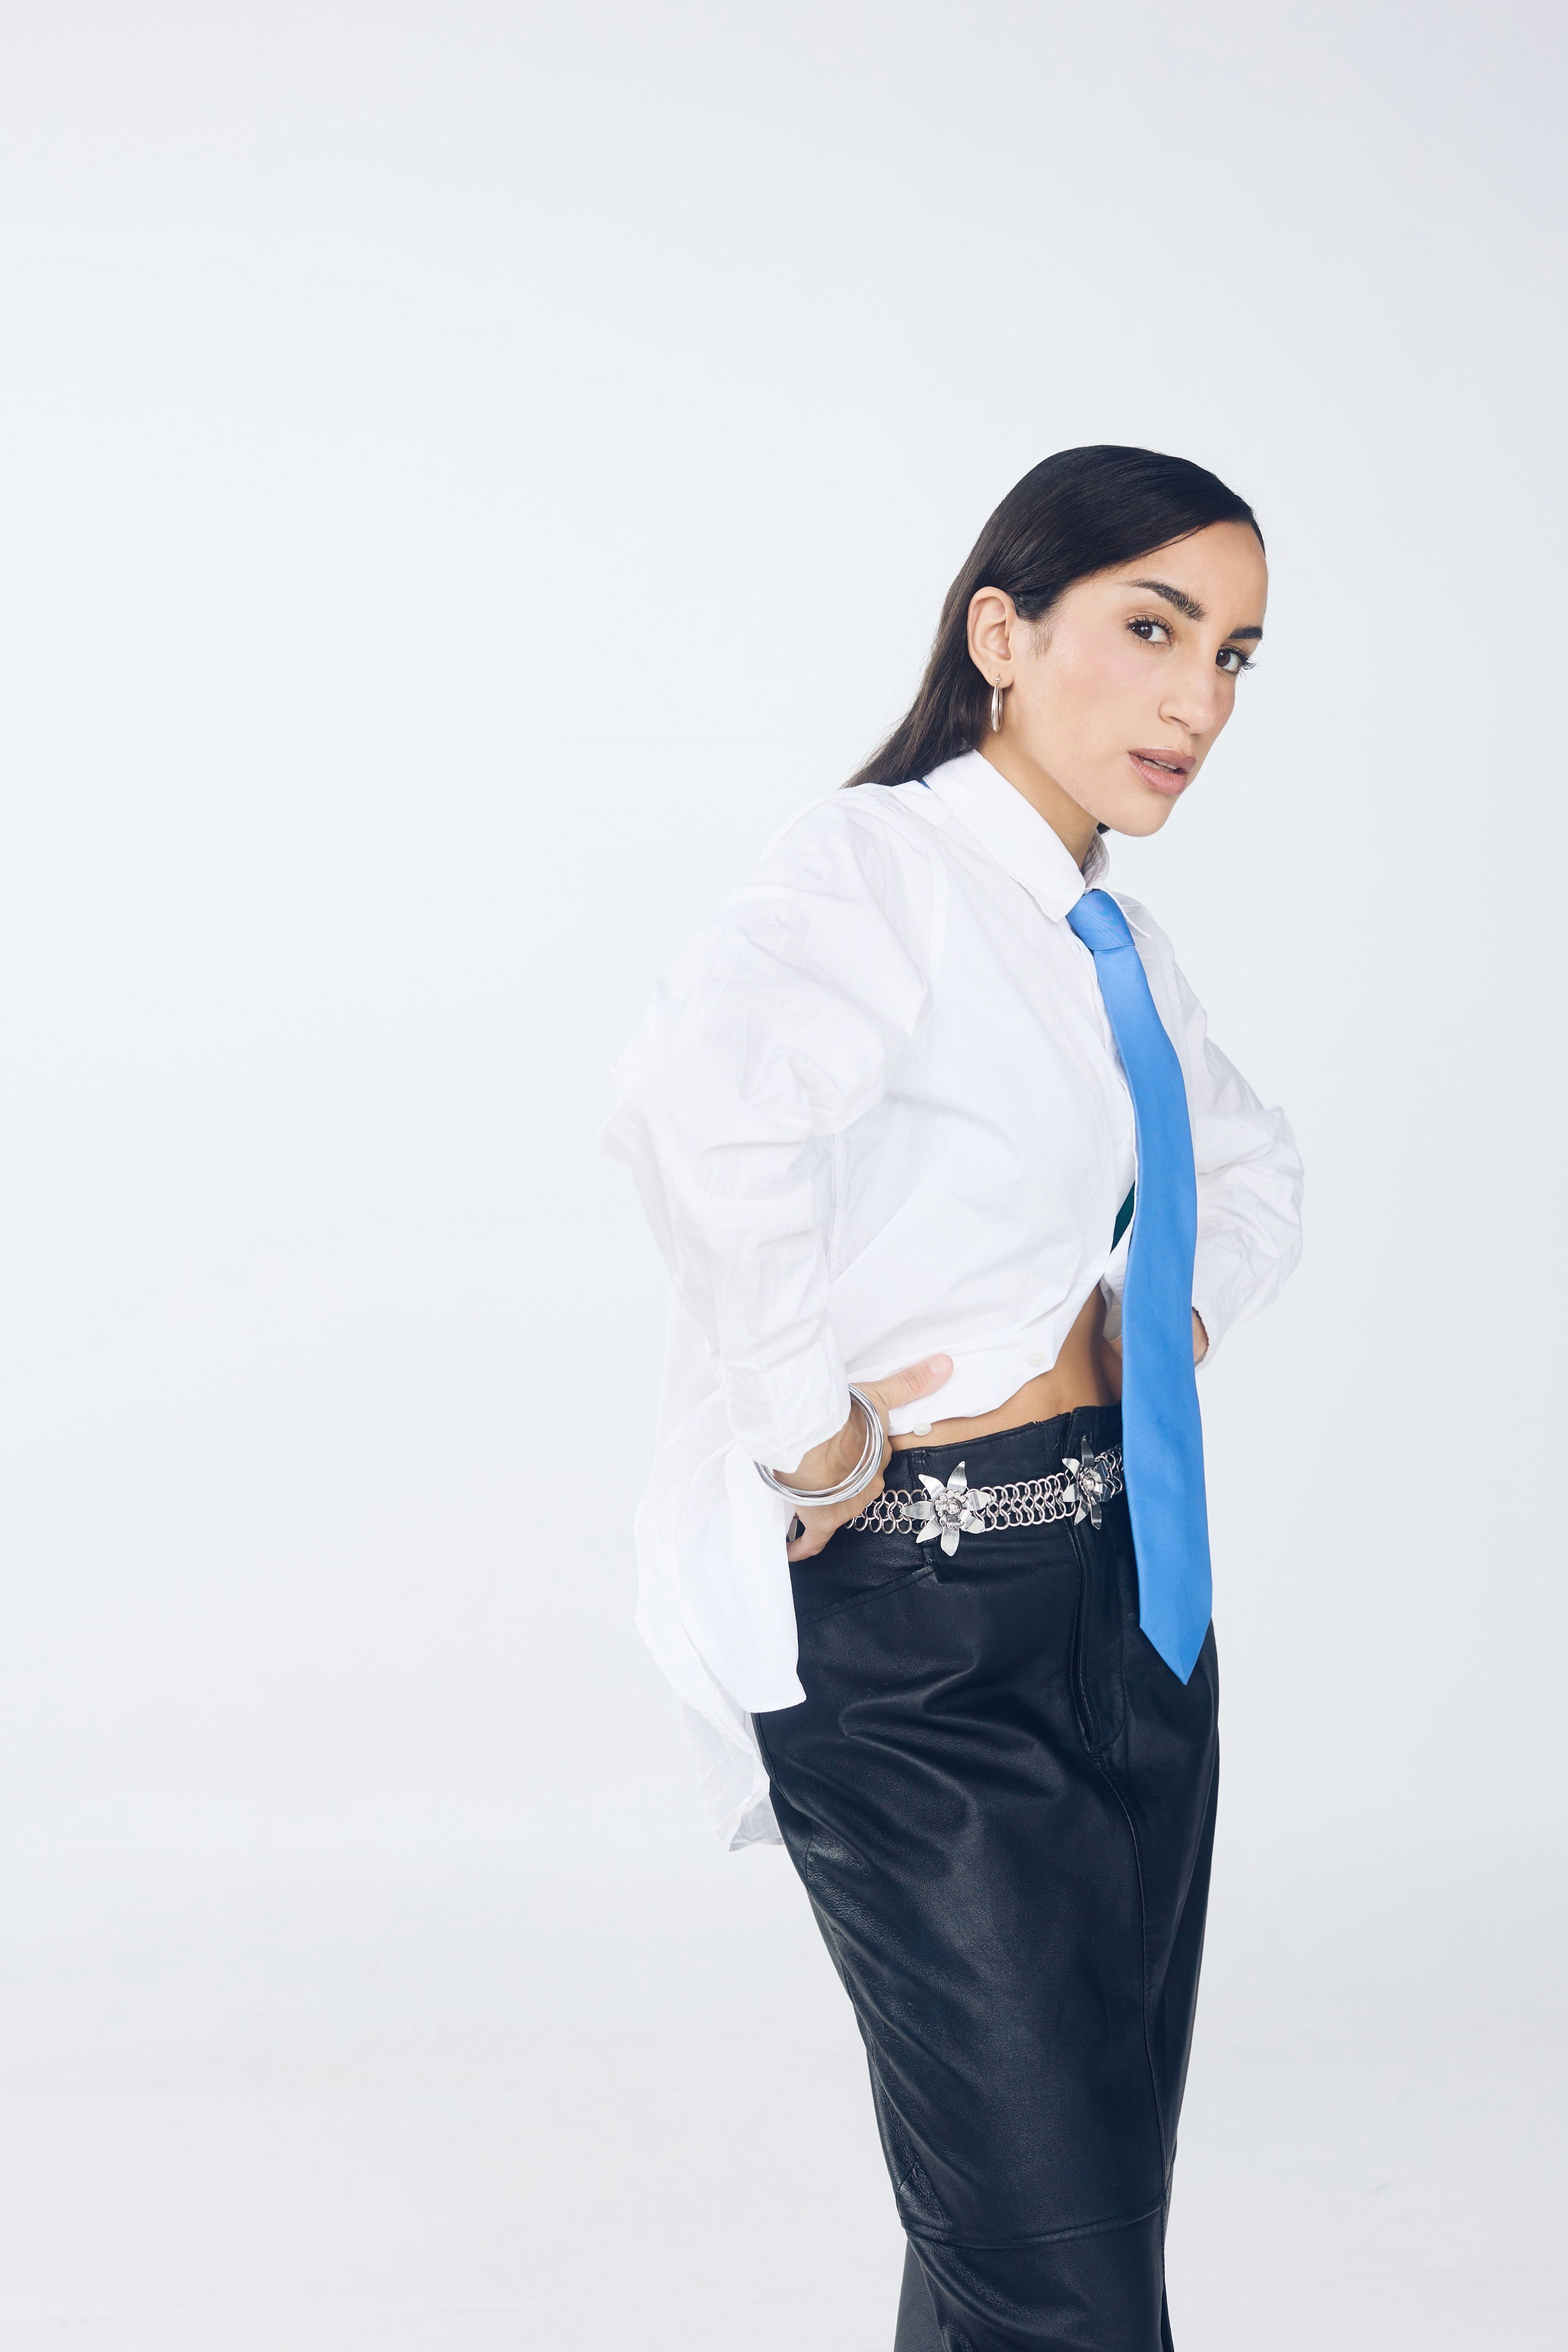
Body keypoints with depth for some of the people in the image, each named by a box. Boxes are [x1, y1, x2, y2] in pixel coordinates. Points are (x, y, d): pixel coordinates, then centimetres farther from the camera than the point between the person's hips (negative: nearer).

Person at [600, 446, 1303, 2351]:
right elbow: (698, 1098, -36)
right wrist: (800, 1427, -26)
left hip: (1129, 1585, 9)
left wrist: (1181, 1312, 14)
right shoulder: (881, 868, -13)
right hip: (913, 1620, -8)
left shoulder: (1112, 935, 13)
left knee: (1117, 2193, 15)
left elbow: (1248, 1162, 34)